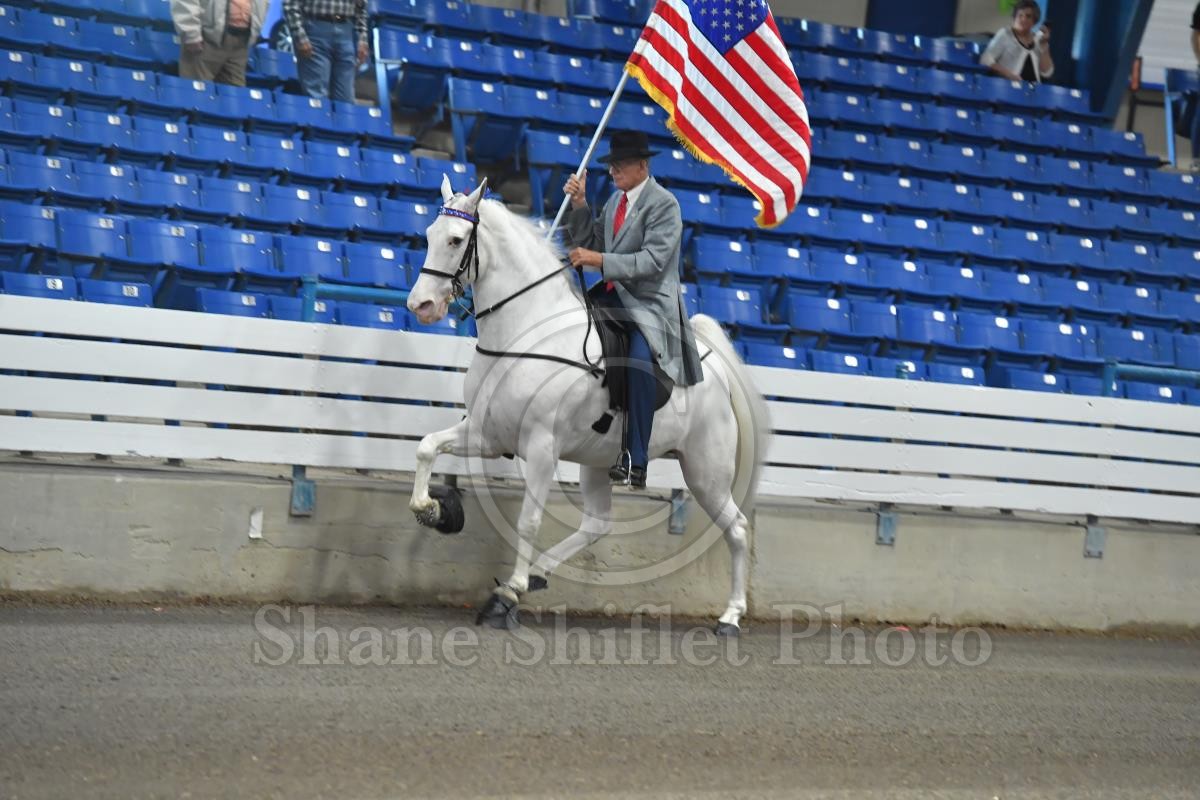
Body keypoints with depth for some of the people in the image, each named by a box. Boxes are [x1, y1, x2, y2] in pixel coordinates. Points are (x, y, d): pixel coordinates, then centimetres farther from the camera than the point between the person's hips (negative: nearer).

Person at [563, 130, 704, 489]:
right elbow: (588, 244, 17)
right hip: (612, 298, 9)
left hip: (649, 304, -9)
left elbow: (653, 260, -18)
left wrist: (601, 261, -23)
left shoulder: (664, 204, -9)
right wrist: (579, 205, 5)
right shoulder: (616, 200, 17)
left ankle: (637, 460, -32)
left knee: (638, 361, -33)